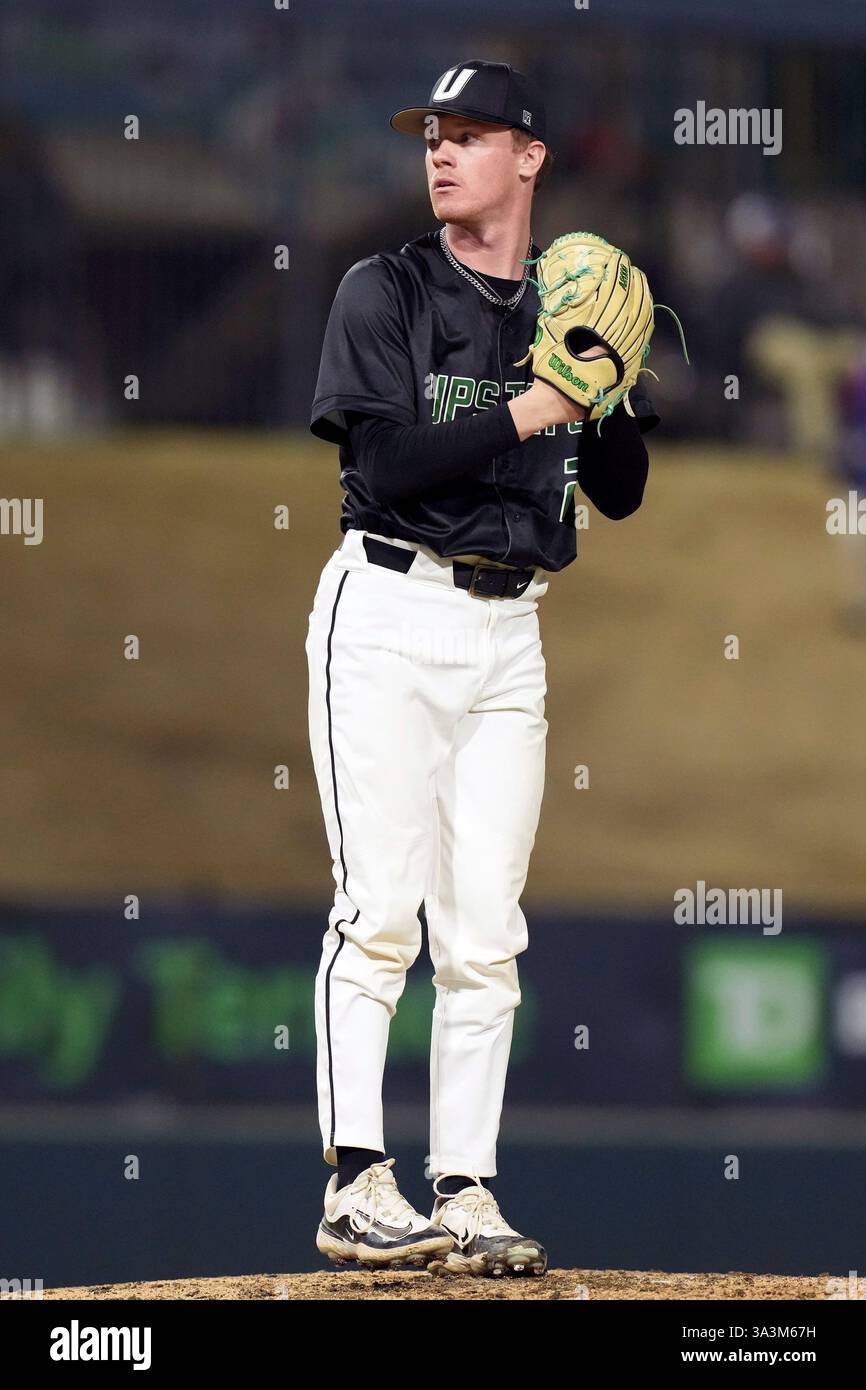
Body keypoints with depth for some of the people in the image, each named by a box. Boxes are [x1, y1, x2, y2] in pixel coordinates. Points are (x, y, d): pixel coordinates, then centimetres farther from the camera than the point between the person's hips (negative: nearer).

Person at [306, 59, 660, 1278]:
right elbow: (387, 468, -13)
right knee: (383, 912, -12)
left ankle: (466, 1195, 4)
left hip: (509, 631, 5)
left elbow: (621, 493, 10)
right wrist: (531, 408, -17)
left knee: (486, 933, 2)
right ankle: (356, 1188, -13)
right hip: (390, 617, -4)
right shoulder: (386, 293, -1)